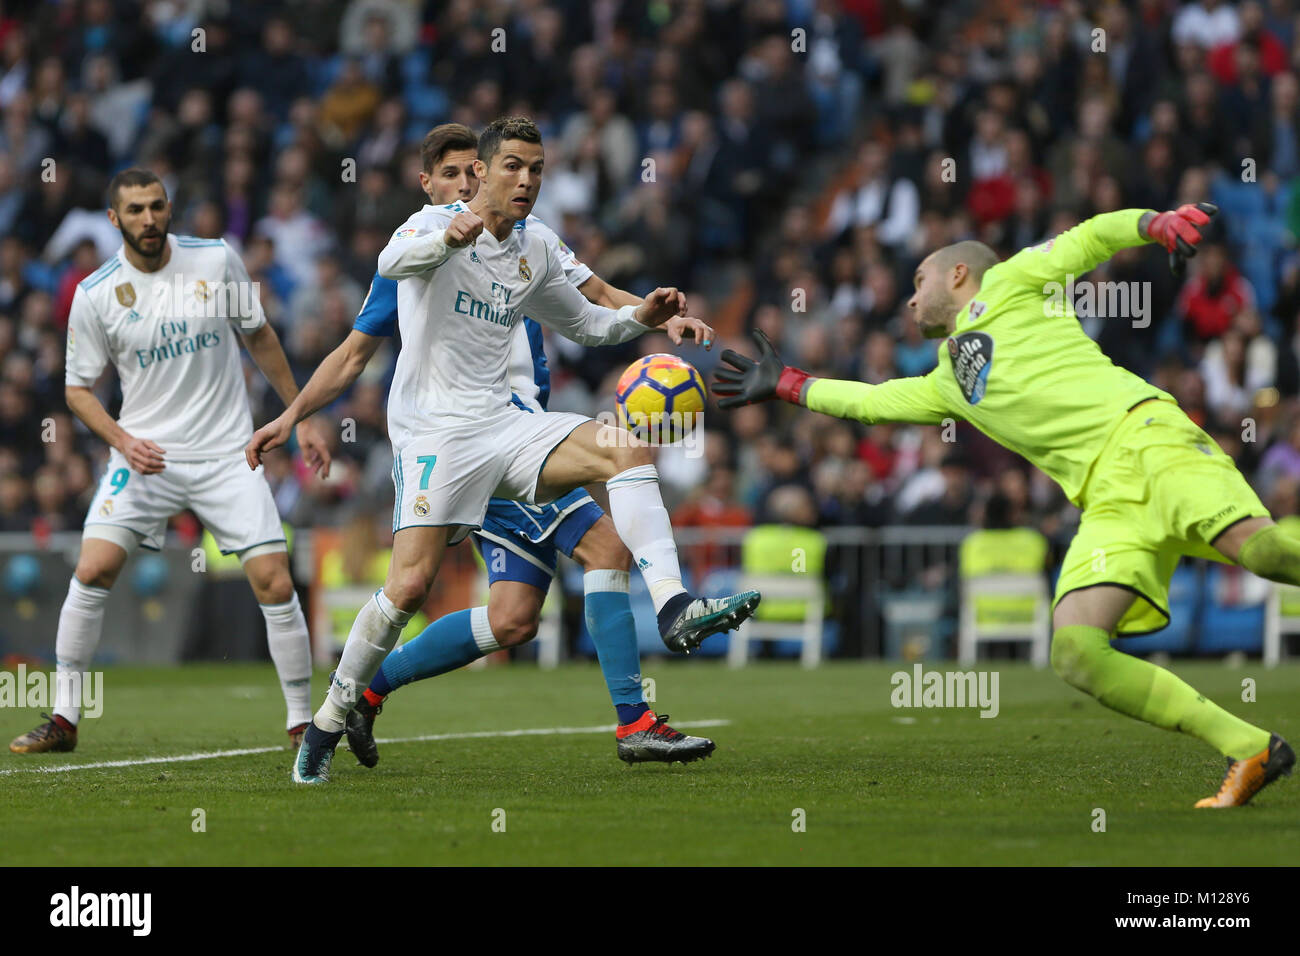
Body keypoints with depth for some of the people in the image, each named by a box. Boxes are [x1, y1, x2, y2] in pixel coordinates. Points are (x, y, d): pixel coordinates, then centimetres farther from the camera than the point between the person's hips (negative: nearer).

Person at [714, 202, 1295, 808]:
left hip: (1142, 434, -6)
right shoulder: (948, 383, 33)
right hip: (1109, 501, 6)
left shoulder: (1004, 287, 16)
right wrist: (784, 385, 52)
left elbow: (1091, 238, 11)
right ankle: (1249, 752, -19)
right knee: (1075, 652, -18)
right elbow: (871, 401, 45)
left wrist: (1160, 223, -6)